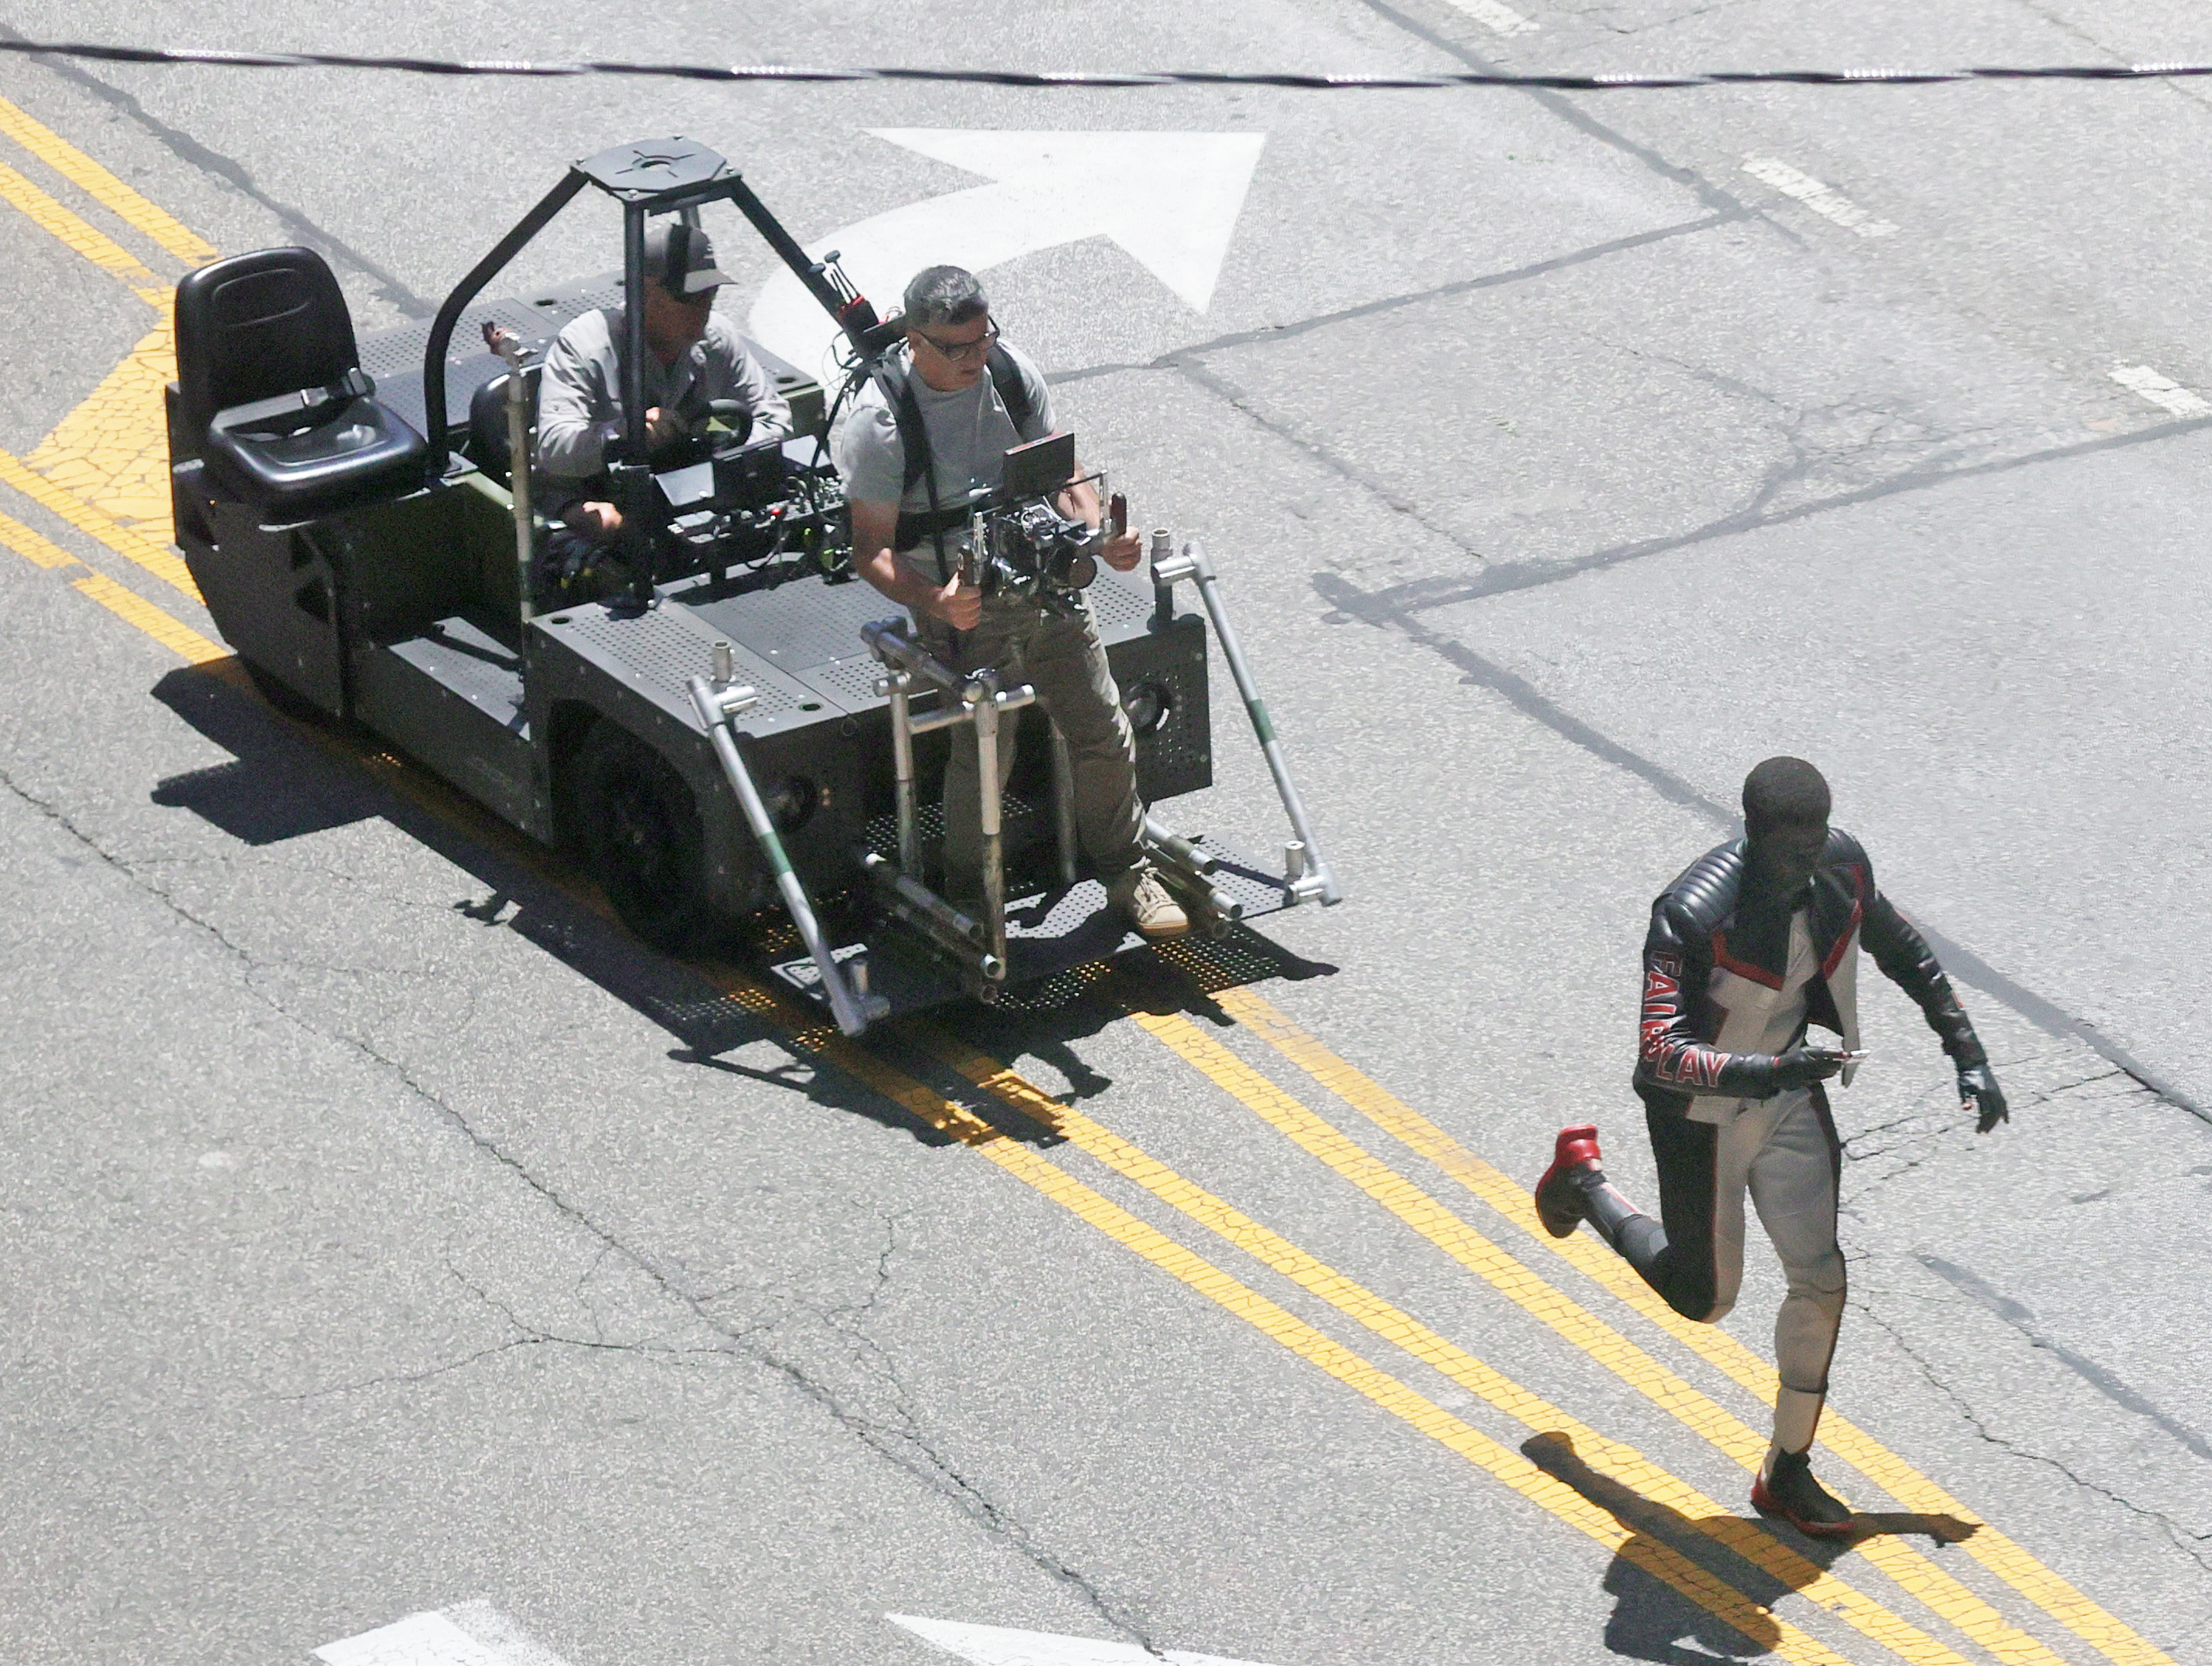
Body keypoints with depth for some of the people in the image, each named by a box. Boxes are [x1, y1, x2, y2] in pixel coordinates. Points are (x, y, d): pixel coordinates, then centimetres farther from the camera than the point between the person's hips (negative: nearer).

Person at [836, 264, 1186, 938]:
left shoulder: (1011, 373, -4)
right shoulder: (881, 420, -19)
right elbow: (871, 551, -16)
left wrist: (1101, 537, -11)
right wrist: (934, 602, -34)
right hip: (961, 601, -5)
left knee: (1103, 735, 8)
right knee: (985, 754, -10)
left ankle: (1127, 872, 30)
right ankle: (966, 902, 14)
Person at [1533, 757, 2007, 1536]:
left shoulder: (1840, 865, -13)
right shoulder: (1693, 914, -33)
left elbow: (1902, 950, 7)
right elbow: (1663, 1051, -38)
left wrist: (1967, 1054, 8)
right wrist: (1770, 1072, -51)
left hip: (1791, 1097, 5)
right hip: (1703, 1112, -5)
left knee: (1823, 1279, 0)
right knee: (1706, 1297, 12)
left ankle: (1788, 1474, 16)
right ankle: (1584, 1179, 37)